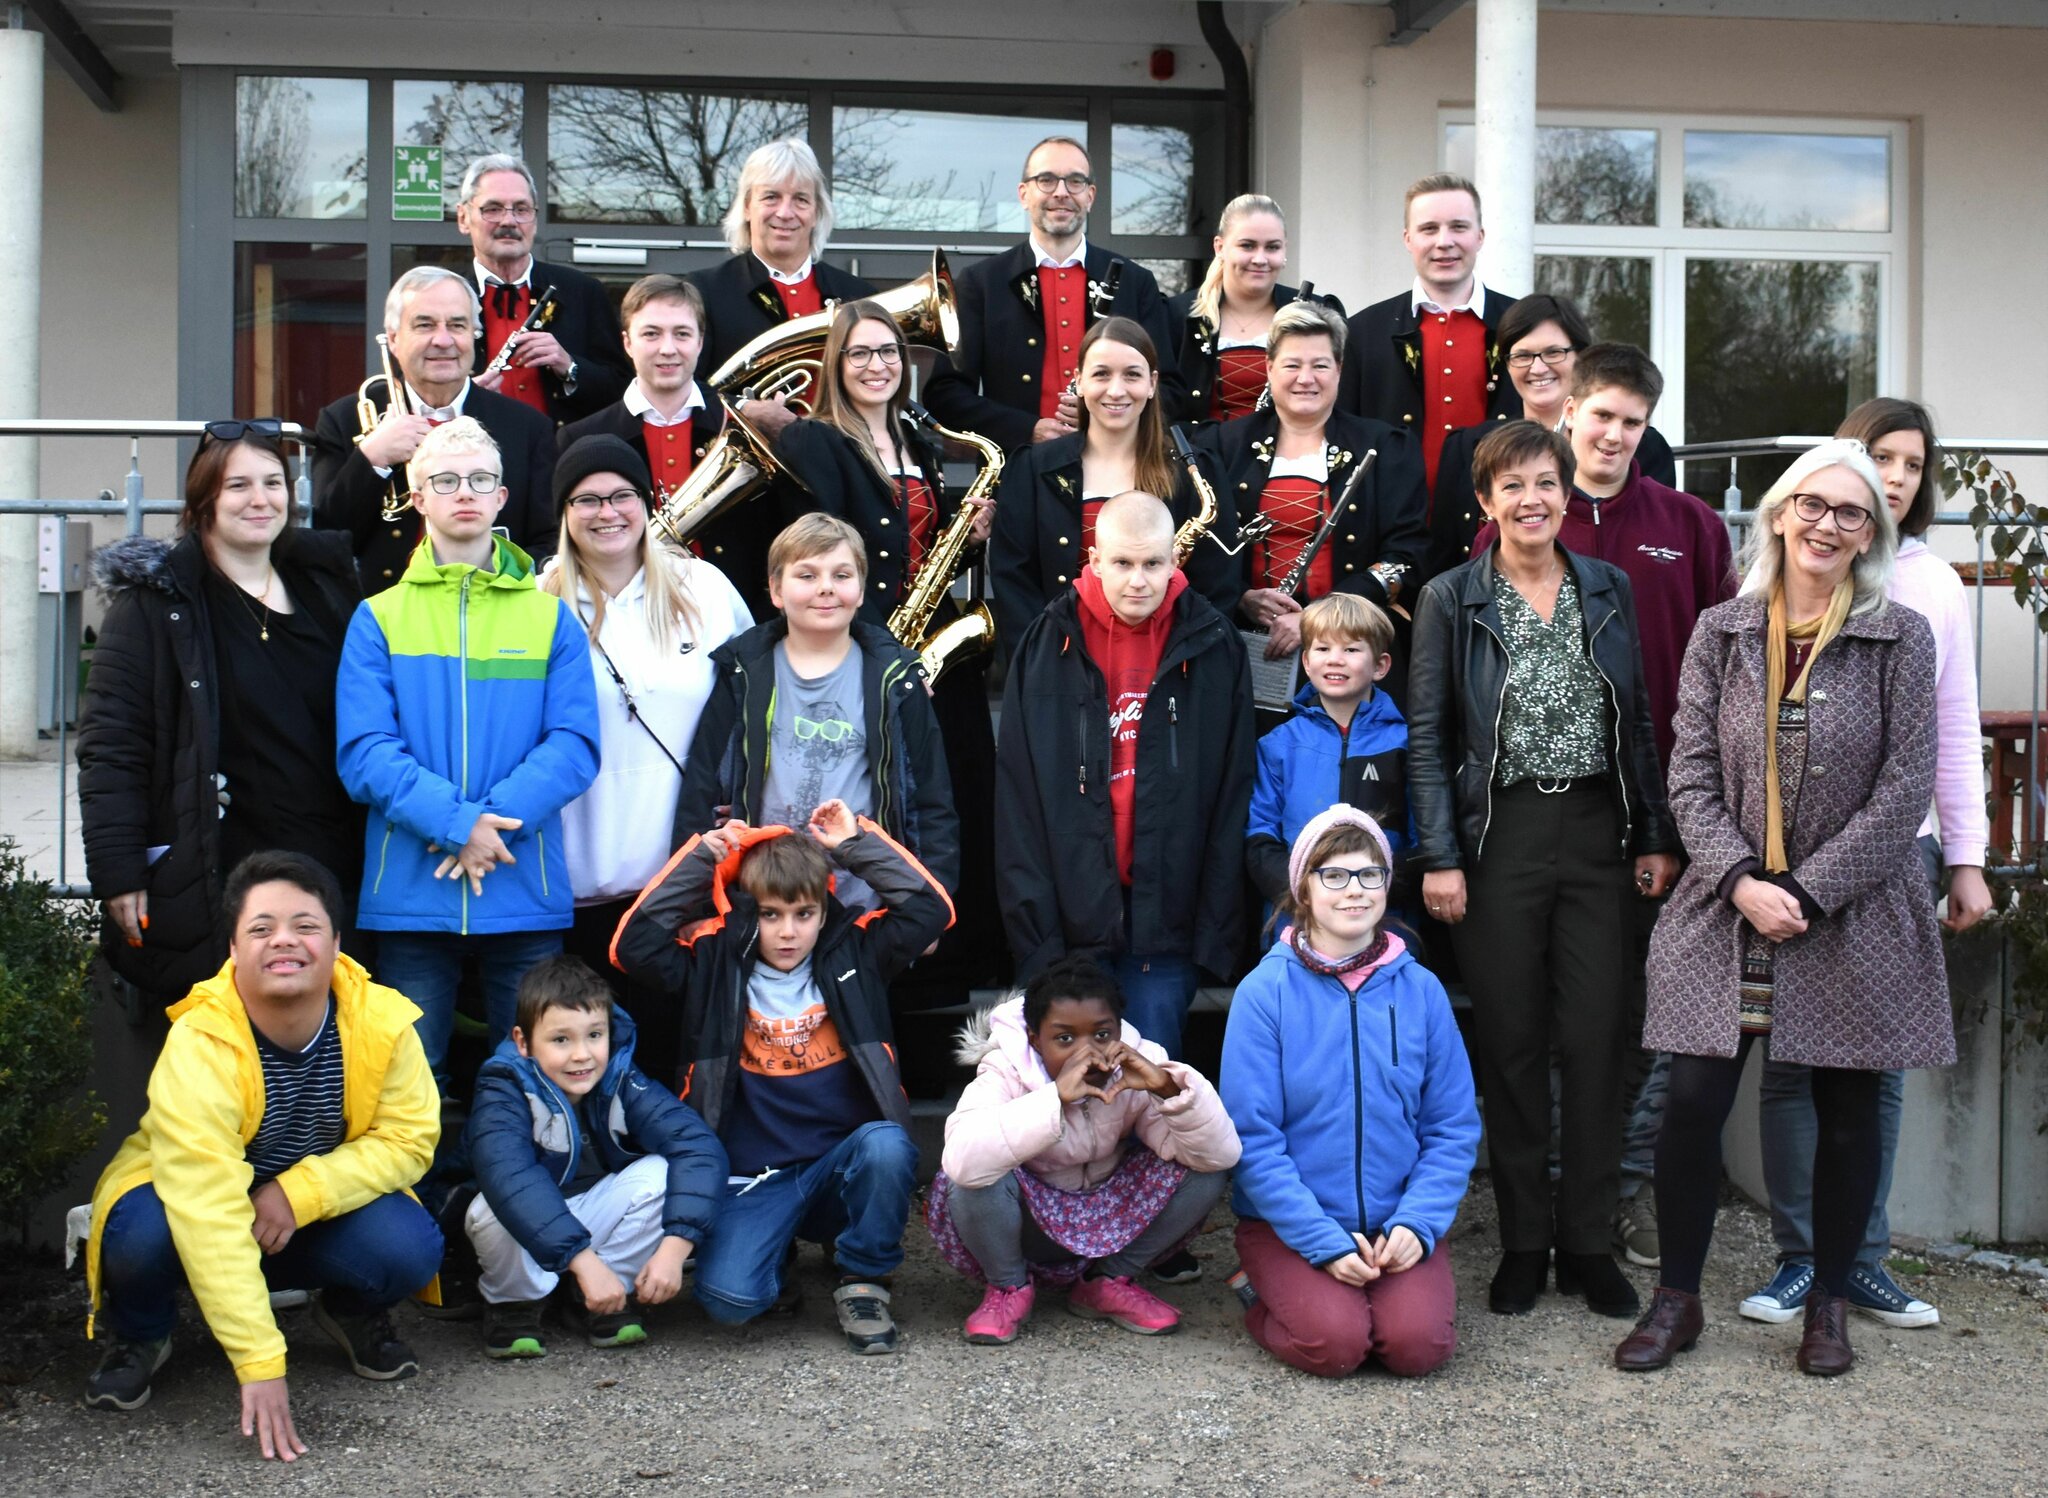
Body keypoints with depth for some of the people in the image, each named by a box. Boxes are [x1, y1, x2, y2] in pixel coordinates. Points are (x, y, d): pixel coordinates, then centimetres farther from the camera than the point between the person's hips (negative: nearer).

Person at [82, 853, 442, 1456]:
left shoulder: (383, 1021, -19)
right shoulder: (198, 1044, -31)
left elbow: (408, 1139, -13)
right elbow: (207, 1211, -37)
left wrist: (300, 1192, -31)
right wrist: (259, 1365, -43)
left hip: (320, 1209, 2)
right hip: (196, 1209, -2)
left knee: (411, 1248, -27)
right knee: (143, 1235, -35)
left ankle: (351, 1311, 10)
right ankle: (140, 1333, 2)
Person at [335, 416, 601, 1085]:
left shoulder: (551, 618, 8)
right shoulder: (378, 619, 6)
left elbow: (574, 745, -1)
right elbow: (364, 753, -4)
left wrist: (497, 819, -15)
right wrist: (457, 822, -16)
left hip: (527, 891, 1)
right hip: (411, 893, 0)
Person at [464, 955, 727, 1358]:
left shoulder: (623, 1082, -16)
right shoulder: (503, 1094, -23)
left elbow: (698, 1145, -28)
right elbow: (508, 1177, -42)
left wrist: (674, 1246, -40)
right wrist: (583, 1259, -51)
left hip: (595, 1221, 3)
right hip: (526, 1243, -2)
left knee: (658, 1173, -24)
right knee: (495, 1209, -35)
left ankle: (612, 1299, -4)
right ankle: (513, 1305, -4)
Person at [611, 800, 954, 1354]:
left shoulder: (853, 955, 5)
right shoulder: (717, 967, 4)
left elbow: (931, 909, -3)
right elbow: (633, 944, -8)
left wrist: (858, 843, -4)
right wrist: (701, 857, -8)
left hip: (843, 1168, 1)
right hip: (753, 1178, -1)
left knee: (886, 1145, -35)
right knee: (728, 1296, -26)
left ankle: (863, 1282, -9)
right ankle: (778, 1253, 13)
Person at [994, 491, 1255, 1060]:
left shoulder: (1214, 649, 0)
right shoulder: (1048, 645, 0)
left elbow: (1231, 796, 1)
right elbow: (1016, 796, 0)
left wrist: (1215, 928, -2)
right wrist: (1032, 921, -5)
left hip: (1167, 918, 0)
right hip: (1072, 910, 0)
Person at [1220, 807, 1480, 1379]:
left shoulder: (1420, 989, 2)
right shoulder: (1265, 991, -7)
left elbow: (1454, 1127, 4)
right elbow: (1253, 1137, -10)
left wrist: (1417, 1223, -11)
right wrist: (1326, 1242, -17)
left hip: (1399, 1221, 2)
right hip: (1289, 1223, -2)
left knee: (1417, 1343, -21)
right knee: (1333, 1343, -24)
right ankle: (1264, 1291, 8)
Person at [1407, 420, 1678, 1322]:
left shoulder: (1608, 590, 9)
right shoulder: (1453, 601, 0)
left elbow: (1638, 722, 11)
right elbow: (1427, 738, -1)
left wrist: (1655, 836, 6)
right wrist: (1439, 857, -8)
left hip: (1597, 833, 2)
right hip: (1499, 835, -2)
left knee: (1596, 1038, 1)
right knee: (1510, 1043, 3)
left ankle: (1587, 1245, 12)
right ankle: (1522, 1243, 15)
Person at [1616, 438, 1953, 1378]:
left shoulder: (1901, 639, -2)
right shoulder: (1721, 633, 4)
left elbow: (1904, 791, -6)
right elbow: (1692, 777, 1)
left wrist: (1804, 892, -13)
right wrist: (1741, 883, -13)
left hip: (1853, 916, -1)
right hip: (1726, 911, 1)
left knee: (1846, 1110, 8)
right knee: (1693, 1101, -3)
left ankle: (1828, 1304, 25)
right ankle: (1676, 1300, 14)